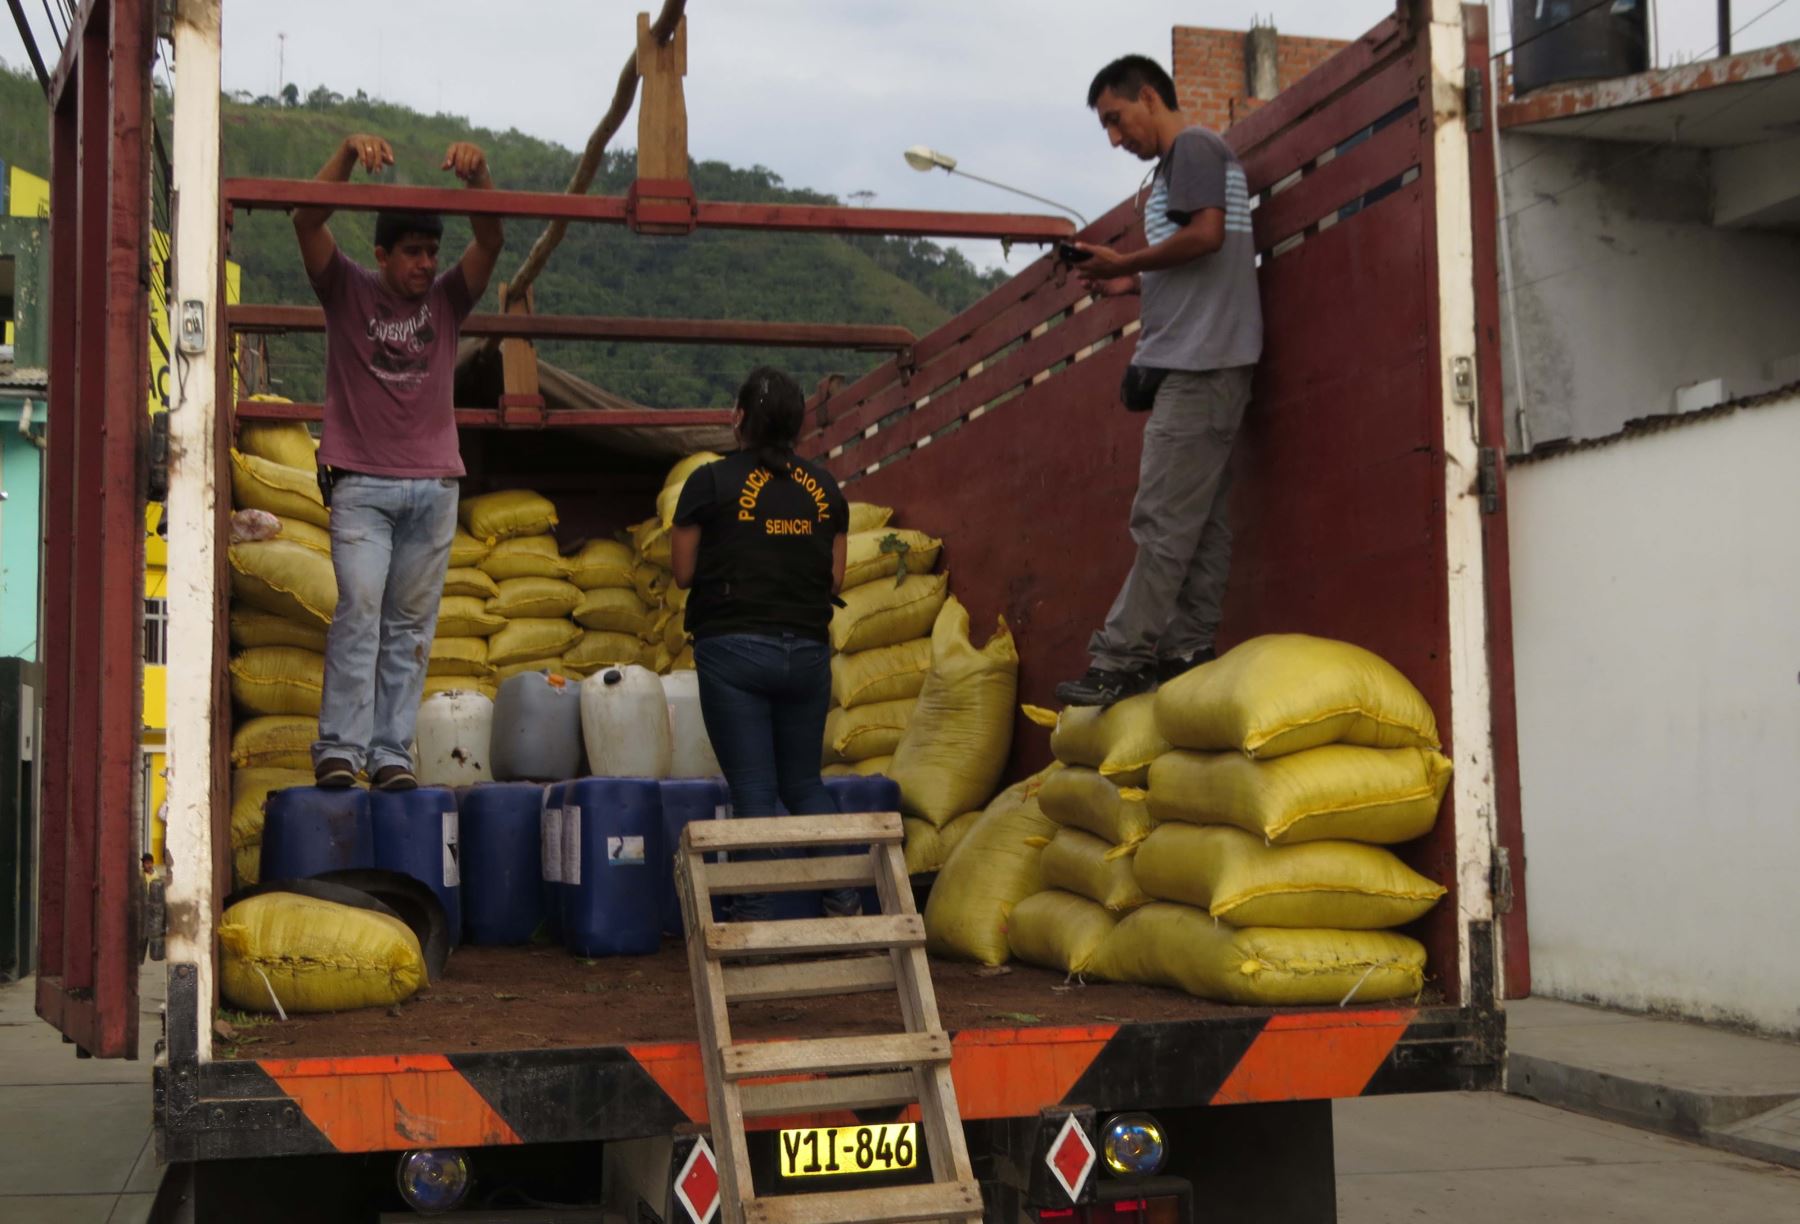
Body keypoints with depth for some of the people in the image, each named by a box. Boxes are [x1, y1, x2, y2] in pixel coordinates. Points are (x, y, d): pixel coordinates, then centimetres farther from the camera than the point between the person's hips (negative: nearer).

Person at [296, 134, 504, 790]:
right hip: (361, 482, -3)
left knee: (411, 623, 2)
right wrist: (348, 153, -21)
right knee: (358, 611, -13)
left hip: (433, 484, 3)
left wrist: (478, 173, -19)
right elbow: (307, 222, -7)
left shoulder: (447, 300, 11)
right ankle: (339, 748, -11)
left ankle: (391, 752, 4)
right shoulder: (348, 291, 5)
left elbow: (489, 242, -1)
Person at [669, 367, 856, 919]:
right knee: (804, 781, 17)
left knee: (753, 787, 1)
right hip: (807, 650, 4)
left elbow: (683, 572, -1)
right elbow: (834, 577, 9)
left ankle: (755, 915, 0)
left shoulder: (712, 482, -5)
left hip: (734, 649, -4)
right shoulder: (823, 486, 7)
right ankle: (844, 895, 8)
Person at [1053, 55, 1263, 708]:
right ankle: (1185, 649, 7)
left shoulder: (1192, 146, -4)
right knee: (1197, 517, 7)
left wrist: (1125, 262, -7)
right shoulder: (1177, 164, 25)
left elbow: (1207, 234, -18)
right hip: (1192, 361, 10)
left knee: (1163, 519, -10)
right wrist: (1133, 285, 13)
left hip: (1200, 362, -10)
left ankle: (1120, 659, -11)